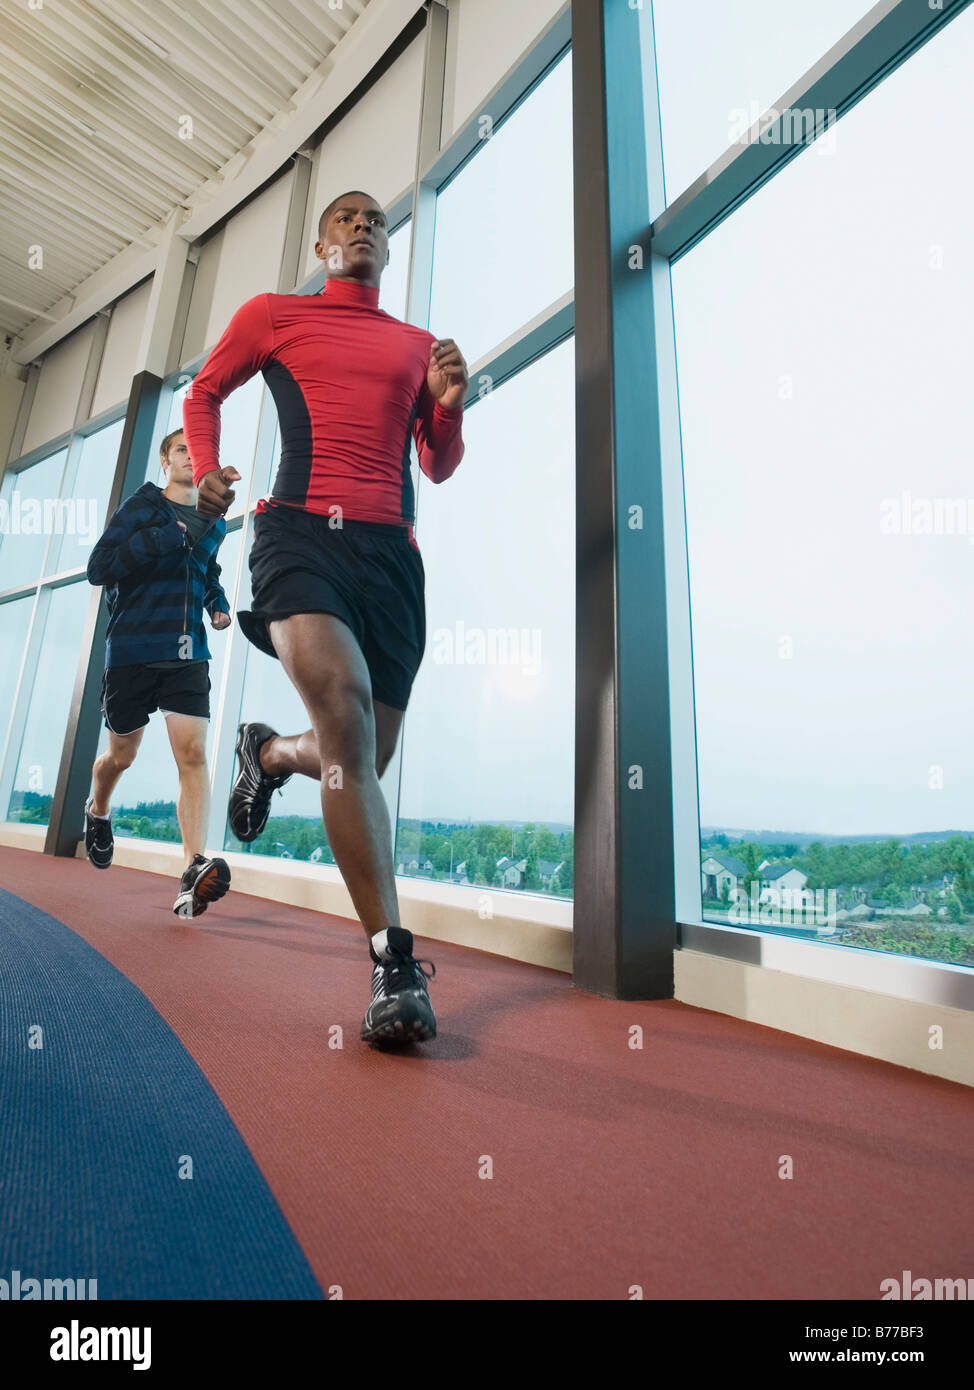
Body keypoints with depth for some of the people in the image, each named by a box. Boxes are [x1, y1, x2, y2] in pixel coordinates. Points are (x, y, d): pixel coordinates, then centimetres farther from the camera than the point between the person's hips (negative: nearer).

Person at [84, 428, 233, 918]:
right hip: (132, 650, -2)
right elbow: (98, 567, -8)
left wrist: (219, 603, 12)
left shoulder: (214, 522, 15)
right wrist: (163, 537, -18)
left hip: (188, 653, 2)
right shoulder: (141, 507, 2)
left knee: (193, 753, -14)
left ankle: (194, 871, -19)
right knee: (121, 755, 12)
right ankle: (97, 811, 46)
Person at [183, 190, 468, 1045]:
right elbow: (206, 391, 29)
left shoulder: (417, 345, 25)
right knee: (343, 709, -30)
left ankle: (268, 754, 38)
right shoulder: (272, 316, 20)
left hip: (392, 551, 4)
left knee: (362, 758, 2)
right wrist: (207, 468, 10)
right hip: (301, 532, -3)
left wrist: (449, 403, 6)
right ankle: (395, 962, -24)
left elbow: (439, 467, 25)